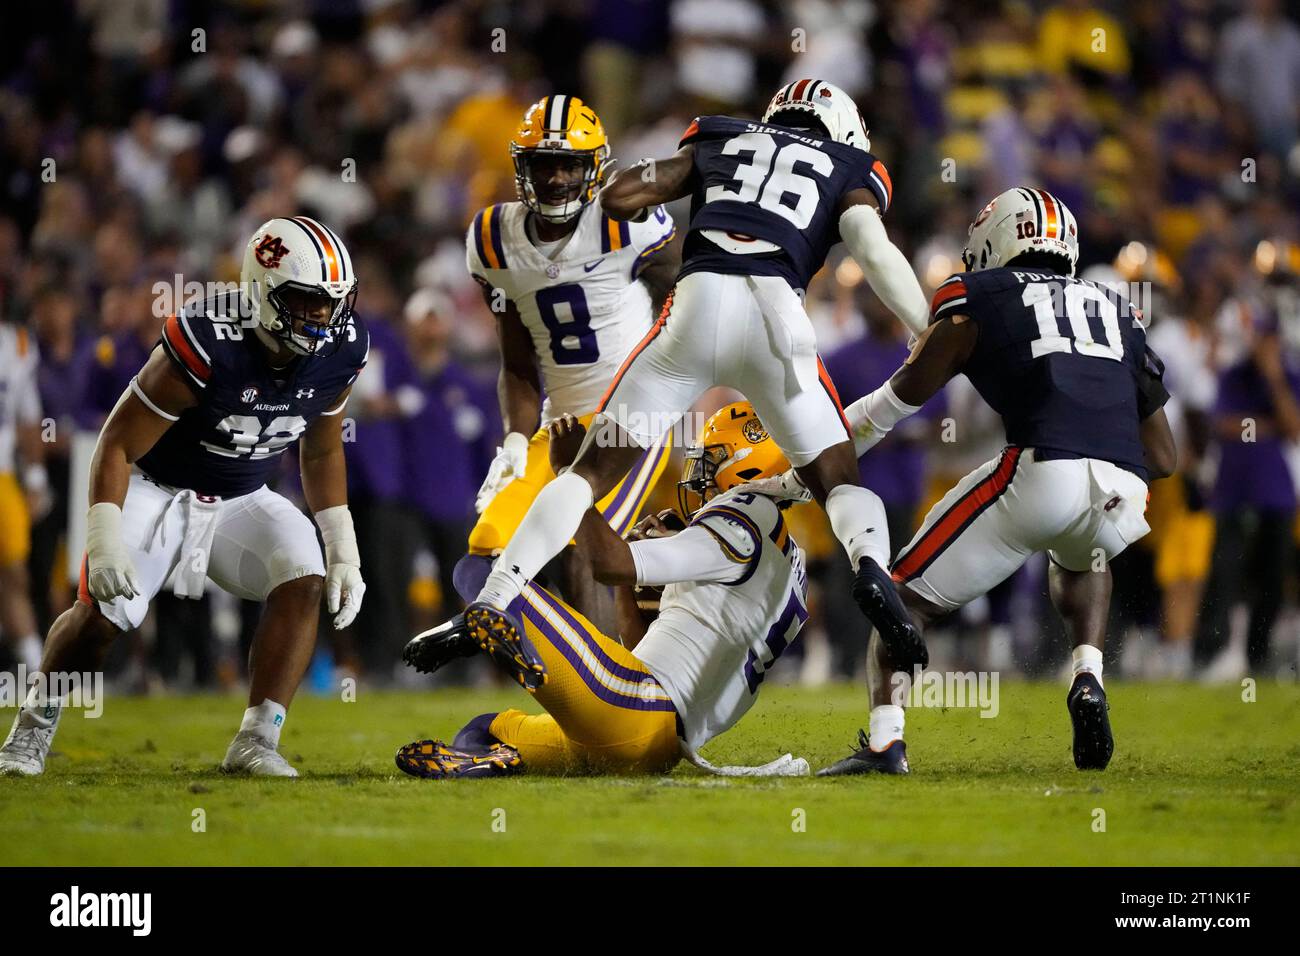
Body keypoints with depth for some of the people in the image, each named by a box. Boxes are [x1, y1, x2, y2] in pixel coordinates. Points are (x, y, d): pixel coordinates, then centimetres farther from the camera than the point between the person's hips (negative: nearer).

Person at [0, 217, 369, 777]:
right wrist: (104, 539, -31)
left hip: (240, 500, 5)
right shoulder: (205, 344, -31)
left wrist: (344, 550, 3)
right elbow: (119, 443, -22)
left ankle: (256, 744, -16)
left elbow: (322, 453, 7)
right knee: (104, 611, -20)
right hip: (155, 490, -5)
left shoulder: (338, 352, -13)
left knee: (305, 582, -21)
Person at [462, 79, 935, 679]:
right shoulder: (848, 174, 24)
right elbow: (876, 253, 5)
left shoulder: (718, 144, 29)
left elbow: (617, 196, 22)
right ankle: (871, 565, -22)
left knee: (596, 466, 8)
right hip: (779, 311, -1)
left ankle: (490, 604, -3)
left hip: (699, 301, 1)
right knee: (837, 478, 12)